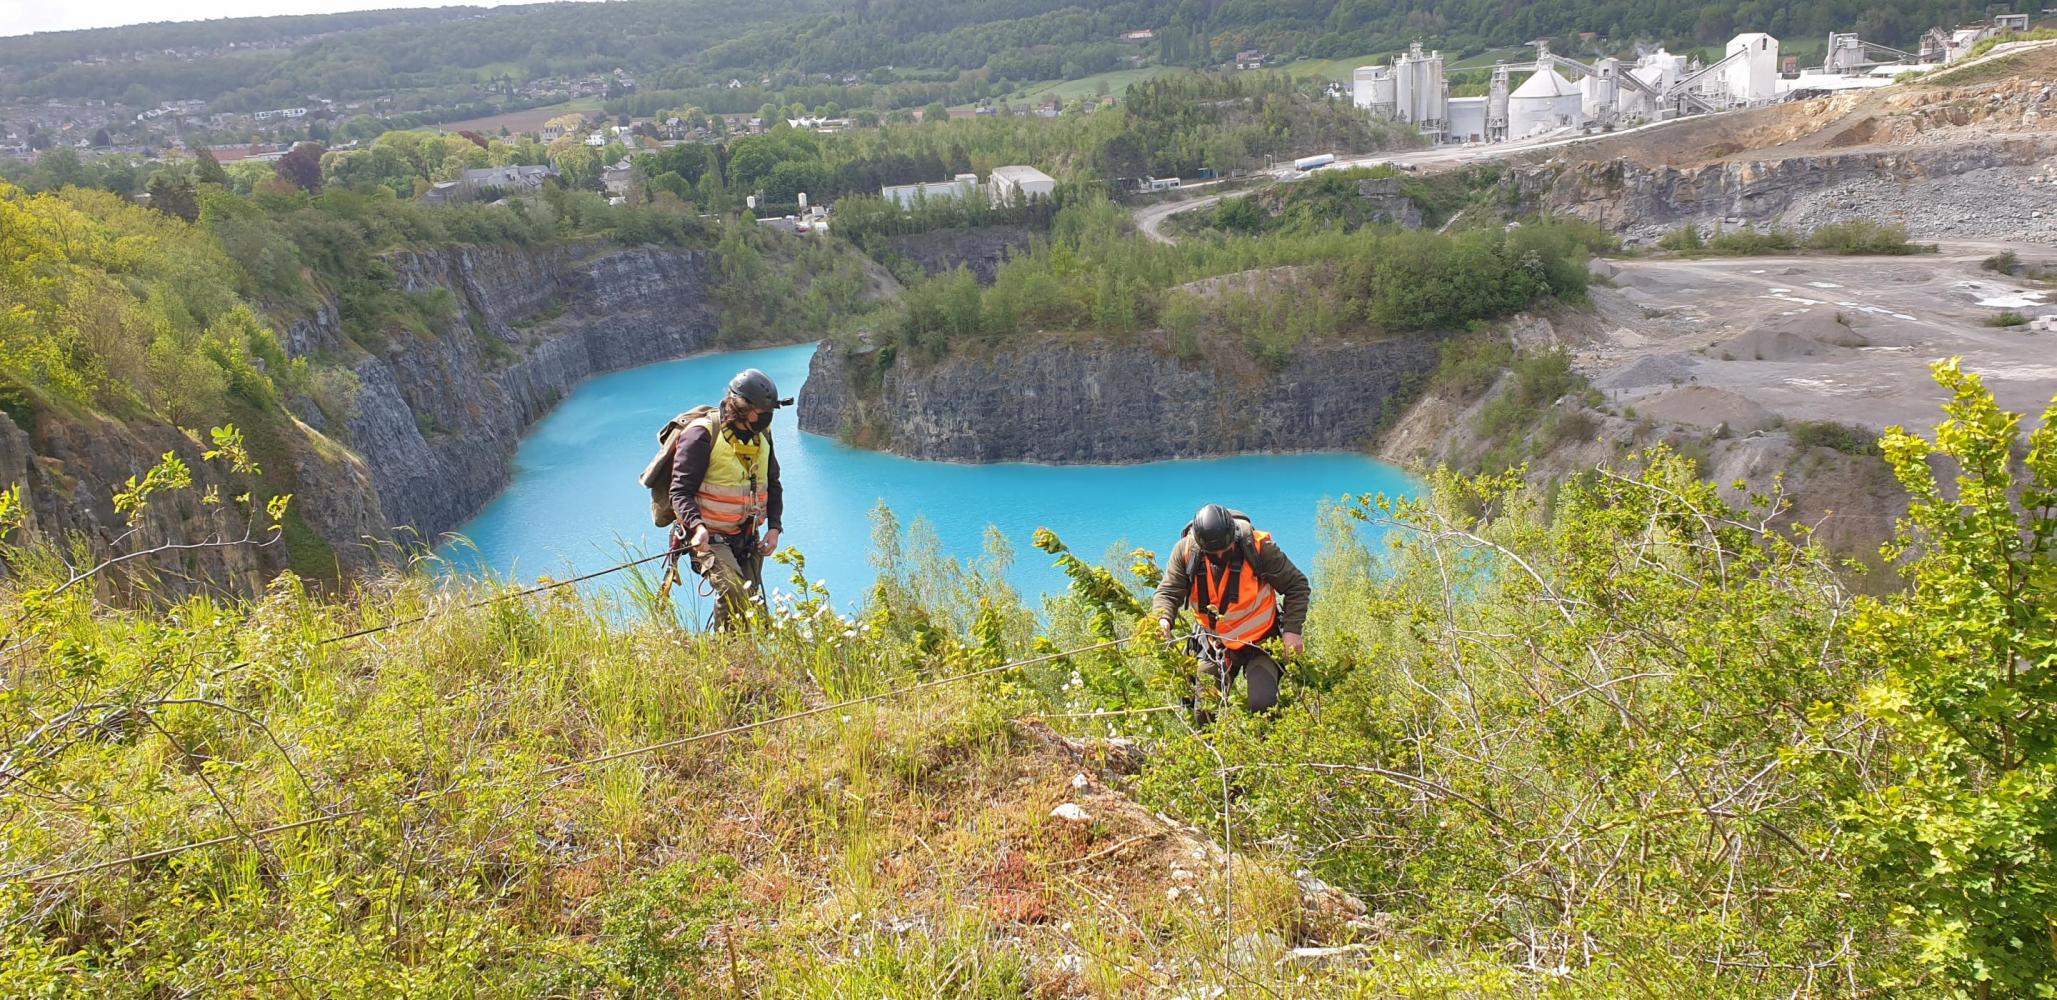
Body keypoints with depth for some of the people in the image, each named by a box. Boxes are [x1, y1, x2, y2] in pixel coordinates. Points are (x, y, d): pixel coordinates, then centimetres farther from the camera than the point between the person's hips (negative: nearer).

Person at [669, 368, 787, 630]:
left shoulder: (761, 434, 7)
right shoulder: (702, 434, -15)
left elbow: (773, 484, 18)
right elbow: (680, 491, -18)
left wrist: (774, 527, 4)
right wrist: (697, 526, -35)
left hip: (746, 537, 7)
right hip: (709, 537, -7)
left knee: (756, 608, 9)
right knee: (734, 595, -26)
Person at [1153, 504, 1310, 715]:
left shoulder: (1259, 546, -21)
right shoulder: (1185, 550, -14)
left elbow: (1297, 585, -10)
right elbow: (1169, 592, -12)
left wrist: (1292, 629, -18)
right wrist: (1163, 620, -35)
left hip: (1259, 641, -3)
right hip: (1215, 644, 3)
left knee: (1263, 705, -20)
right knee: (1204, 713, 3)